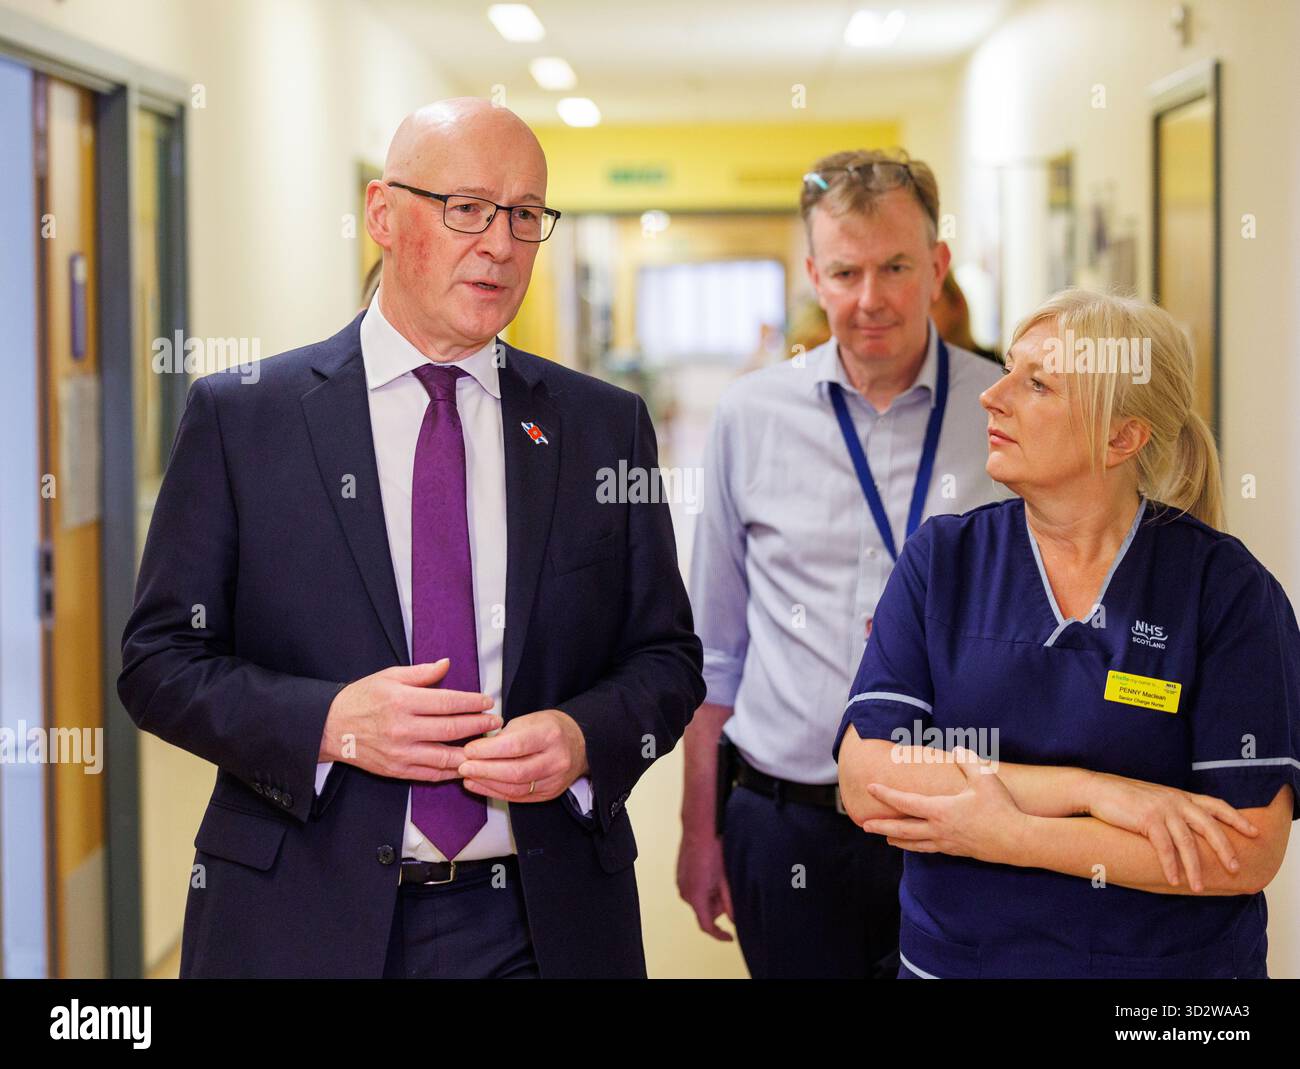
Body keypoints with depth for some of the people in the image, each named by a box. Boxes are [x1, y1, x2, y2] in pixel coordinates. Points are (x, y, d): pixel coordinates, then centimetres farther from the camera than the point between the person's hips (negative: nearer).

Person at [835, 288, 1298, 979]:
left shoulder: (1228, 587, -10)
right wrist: (1094, 788, -21)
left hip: (1172, 960, -2)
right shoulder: (942, 559, -4)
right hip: (952, 955, 2)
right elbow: (865, 780, -14)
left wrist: (1004, 836, -20)